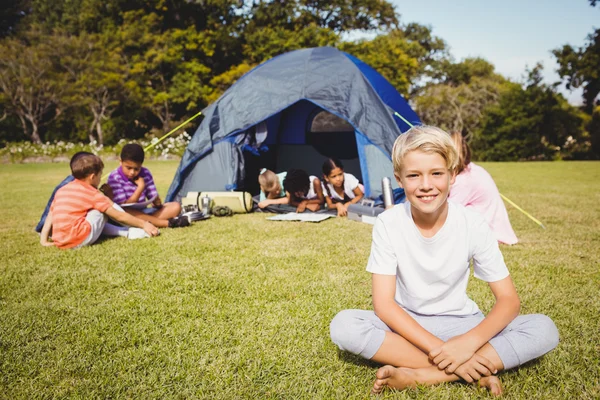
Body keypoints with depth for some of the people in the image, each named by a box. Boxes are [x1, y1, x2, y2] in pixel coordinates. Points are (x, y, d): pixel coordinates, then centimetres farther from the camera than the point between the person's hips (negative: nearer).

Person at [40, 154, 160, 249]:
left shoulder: (61, 190, 16)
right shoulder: (93, 194, -2)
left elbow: (50, 216, 15)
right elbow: (120, 216, 0)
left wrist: (44, 240, 17)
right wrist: (144, 224, 8)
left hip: (60, 242, 7)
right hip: (81, 239, -7)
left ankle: (128, 232, 21)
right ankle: (132, 231, 18)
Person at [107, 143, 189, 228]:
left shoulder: (145, 174, 2)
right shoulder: (114, 177, -11)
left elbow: (155, 199, 3)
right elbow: (124, 206, -17)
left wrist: (157, 202, -21)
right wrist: (140, 187, -18)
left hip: (144, 212, 5)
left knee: (176, 206, -8)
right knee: (124, 212, -40)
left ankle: (145, 222, -32)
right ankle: (168, 223, -36)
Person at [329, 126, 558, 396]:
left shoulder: (473, 226, -14)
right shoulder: (388, 223, -16)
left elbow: (508, 300, -12)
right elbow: (383, 303, -18)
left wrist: (470, 341, -30)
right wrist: (437, 348, -29)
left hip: (460, 323, 1)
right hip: (406, 325, 0)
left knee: (544, 329, -22)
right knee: (343, 325, -30)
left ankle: (420, 376, -24)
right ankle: (476, 372, -25)